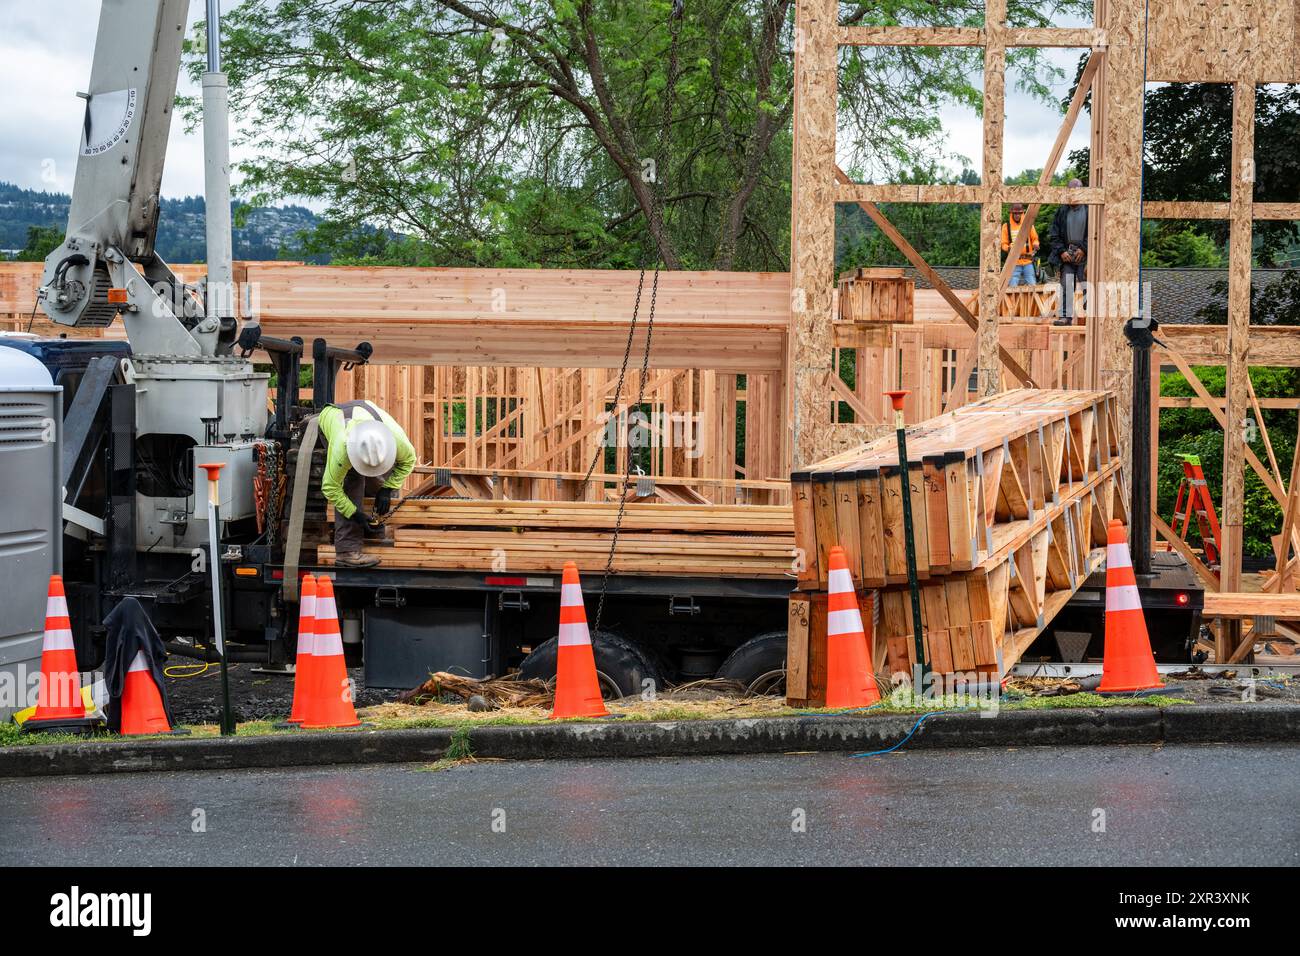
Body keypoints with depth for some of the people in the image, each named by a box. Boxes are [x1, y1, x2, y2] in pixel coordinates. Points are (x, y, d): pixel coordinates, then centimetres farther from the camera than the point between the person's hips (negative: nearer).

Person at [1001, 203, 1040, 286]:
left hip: (1028, 261, 1)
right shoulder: (1006, 226, 5)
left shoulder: (1028, 224, 7)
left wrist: (1035, 245, -9)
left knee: (1032, 285, -4)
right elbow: (1004, 244, 7)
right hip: (1014, 263, -1)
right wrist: (1008, 248, -16)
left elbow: (1035, 239, 13)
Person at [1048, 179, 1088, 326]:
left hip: (1084, 254, -3)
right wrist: (1061, 251, -2)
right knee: (1066, 285, -6)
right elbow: (1055, 235, 11)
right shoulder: (1062, 211, 9)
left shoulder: (1089, 210, -1)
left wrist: (1084, 249, -10)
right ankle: (1066, 316, -8)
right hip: (1066, 255, 3)